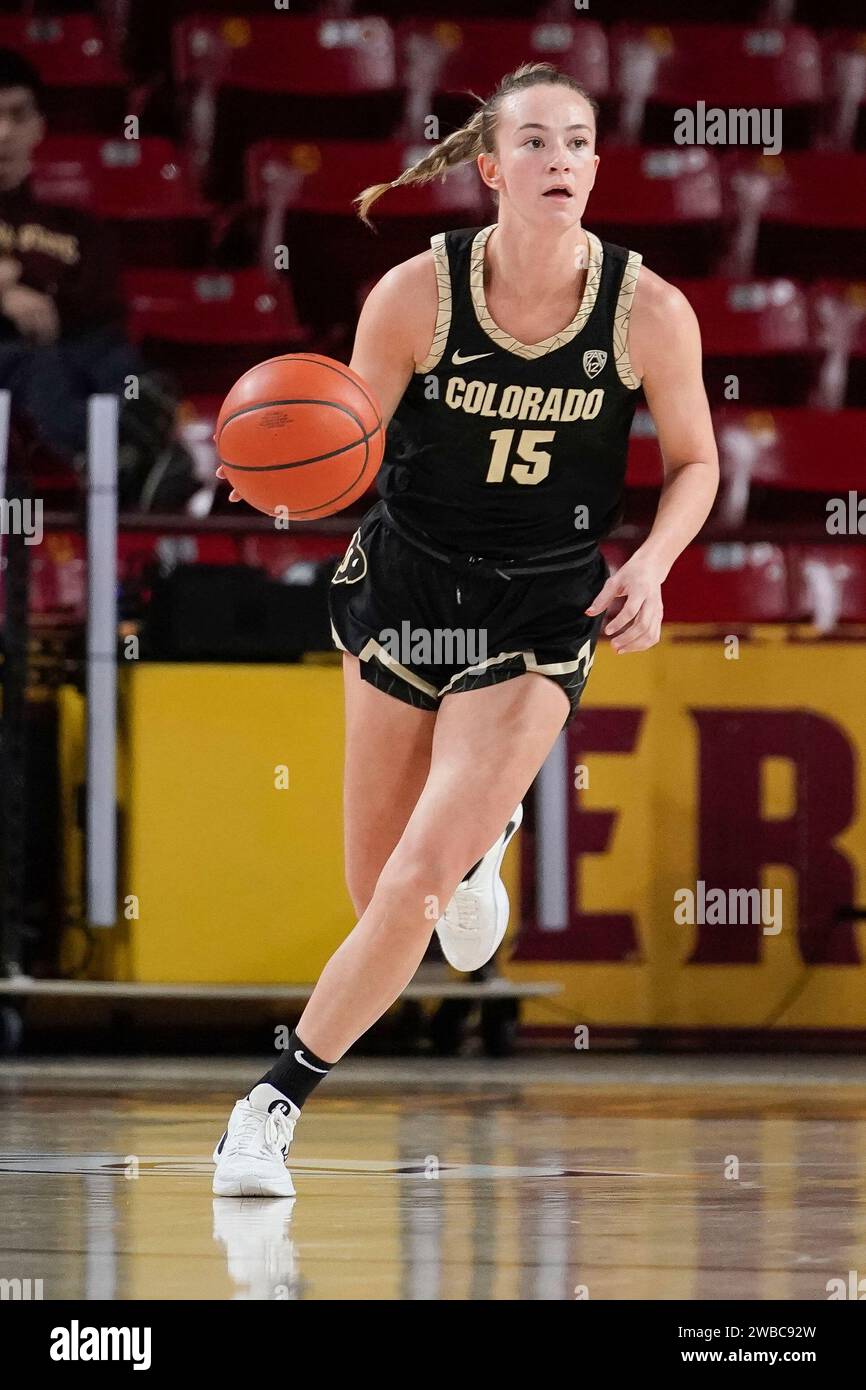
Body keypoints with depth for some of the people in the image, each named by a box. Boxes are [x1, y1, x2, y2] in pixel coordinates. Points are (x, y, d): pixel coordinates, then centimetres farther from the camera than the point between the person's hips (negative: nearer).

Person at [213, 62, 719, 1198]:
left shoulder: (650, 313, -14)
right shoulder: (417, 294, -15)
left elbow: (694, 463, 3)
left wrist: (651, 566, -15)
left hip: (540, 616, -1)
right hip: (405, 587, 1)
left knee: (417, 888, -14)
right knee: (379, 892, 12)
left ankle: (279, 1101, 1)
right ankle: (479, 840, 48)